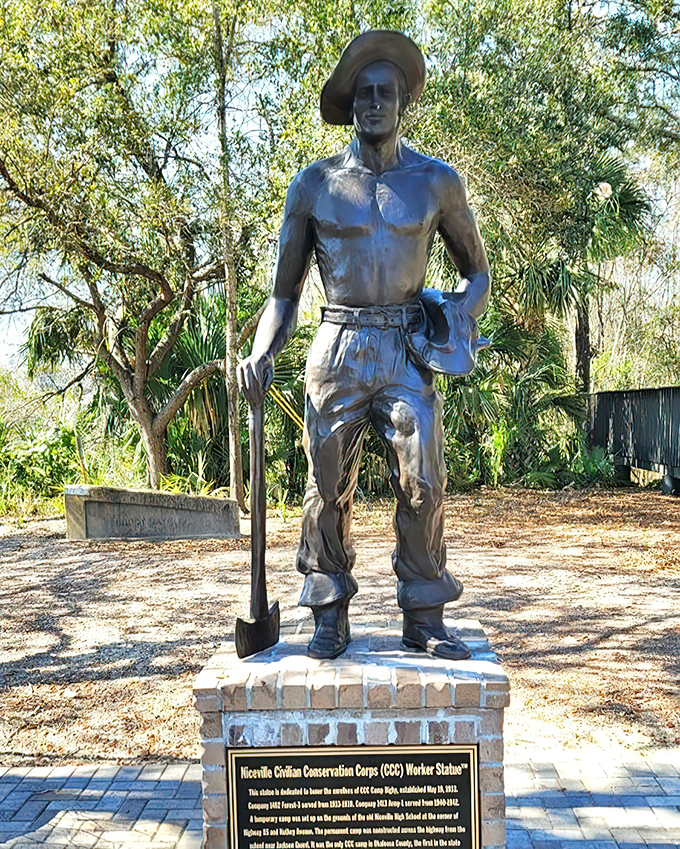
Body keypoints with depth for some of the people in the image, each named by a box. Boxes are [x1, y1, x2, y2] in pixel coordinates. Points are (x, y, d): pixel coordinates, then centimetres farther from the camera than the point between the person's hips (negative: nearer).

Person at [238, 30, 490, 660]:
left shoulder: (437, 182, 8)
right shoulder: (314, 185, 7)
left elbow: (476, 270, 18)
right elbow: (284, 293, 11)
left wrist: (459, 317, -3)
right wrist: (261, 353, -6)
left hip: (408, 350, 0)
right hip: (337, 350, 0)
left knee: (423, 484, -5)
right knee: (329, 487, 0)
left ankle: (424, 619, 7)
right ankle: (329, 619, 11)